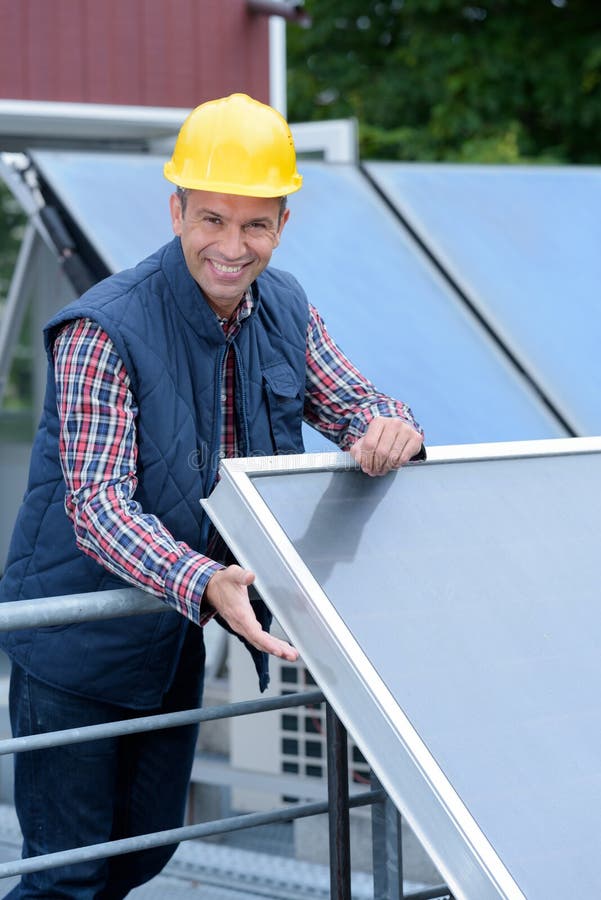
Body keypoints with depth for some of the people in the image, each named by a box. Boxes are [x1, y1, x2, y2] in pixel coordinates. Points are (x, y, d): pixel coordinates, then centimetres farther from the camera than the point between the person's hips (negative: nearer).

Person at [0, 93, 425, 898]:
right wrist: (204, 584, -47)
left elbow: (353, 406, 5)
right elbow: (96, 504, -30)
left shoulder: (285, 310, -2)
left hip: (177, 637, 7)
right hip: (76, 641, -7)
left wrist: (390, 428, -22)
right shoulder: (104, 332, -25)